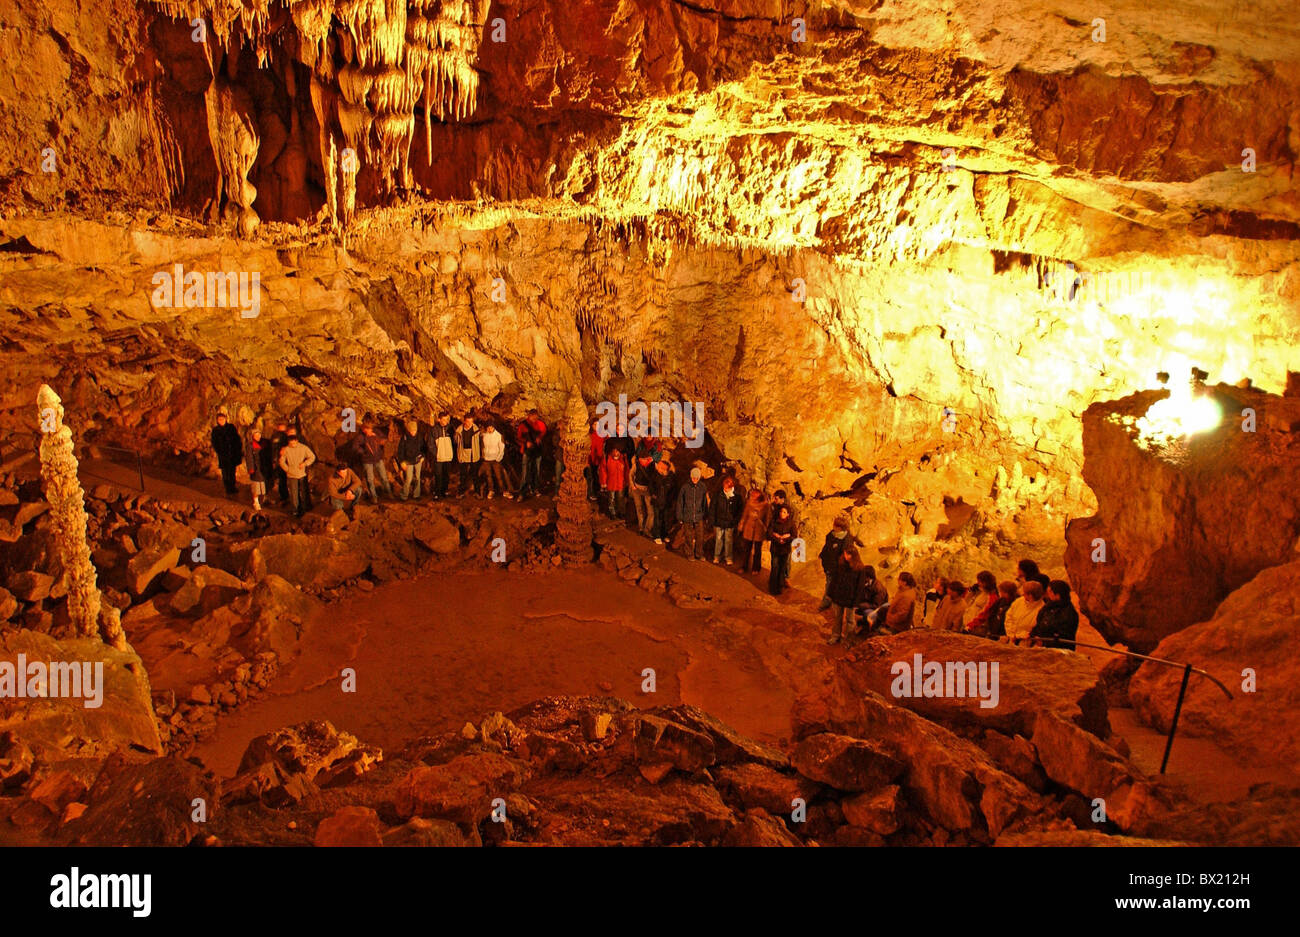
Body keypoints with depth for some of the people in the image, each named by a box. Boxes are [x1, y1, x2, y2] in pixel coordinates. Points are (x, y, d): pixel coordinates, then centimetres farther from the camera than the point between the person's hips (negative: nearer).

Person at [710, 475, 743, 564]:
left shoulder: (737, 497, -3)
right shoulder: (718, 495, -3)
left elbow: (740, 510, 6)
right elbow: (712, 508, 4)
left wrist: (736, 520, -1)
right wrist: (713, 520, -1)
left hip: (730, 523, 0)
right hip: (719, 522, 0)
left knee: (729, 541, 7)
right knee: (718, 540, 7)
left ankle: (728, 558, 18)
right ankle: (716, 556, 21)